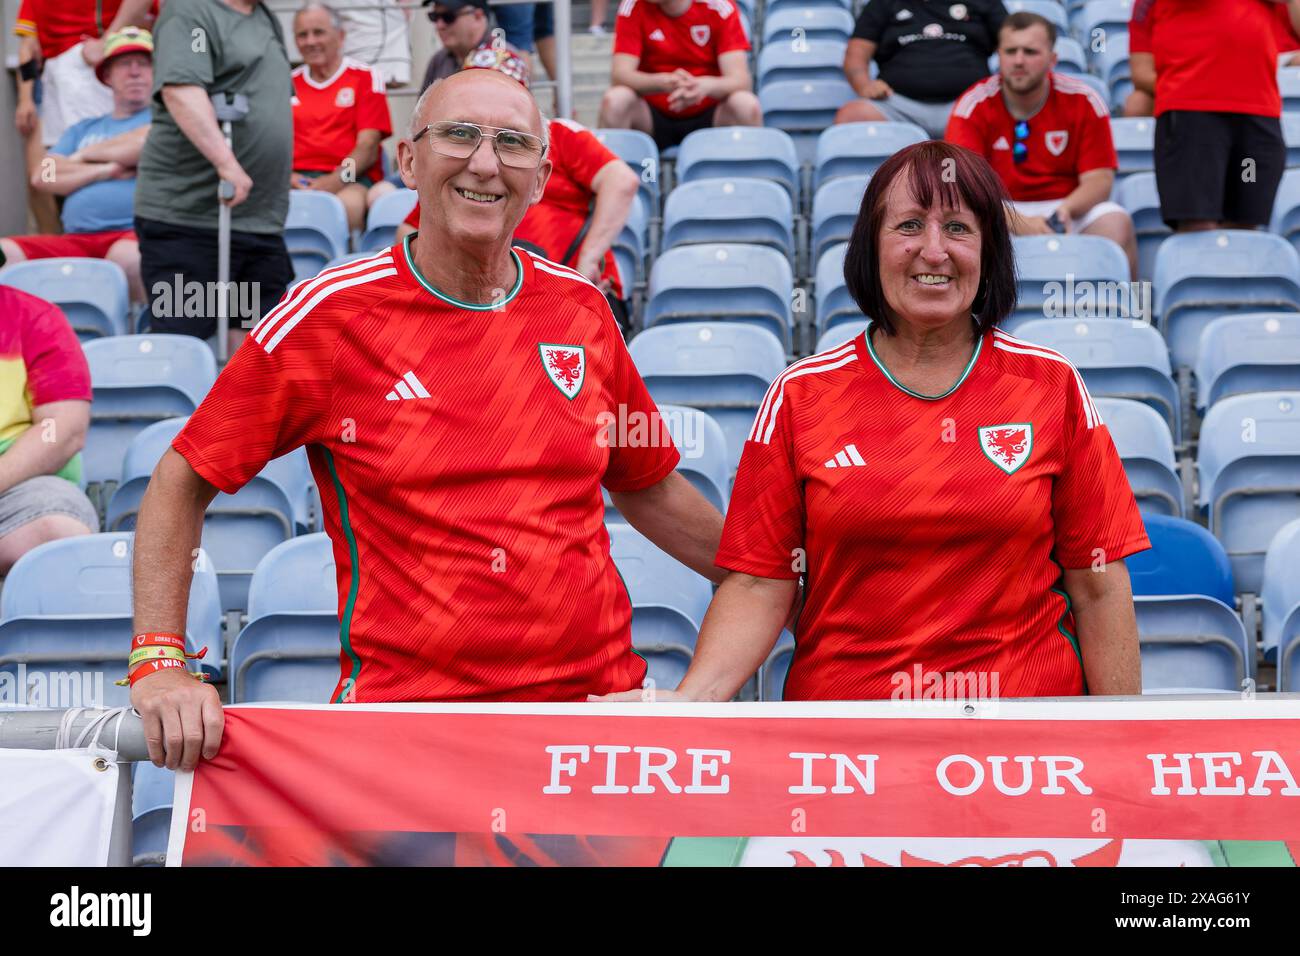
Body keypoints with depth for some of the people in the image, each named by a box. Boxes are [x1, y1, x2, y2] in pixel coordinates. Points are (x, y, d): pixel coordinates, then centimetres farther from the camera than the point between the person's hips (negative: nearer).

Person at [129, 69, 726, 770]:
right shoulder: (328, 315, -5)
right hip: (402, 707, -3)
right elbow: (182, 482, 1)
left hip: (599, 690, 4)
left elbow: (647, 487, 20)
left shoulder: (581, 308, 6)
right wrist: (160, 665, -9)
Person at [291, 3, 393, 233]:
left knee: (349, 205, -37)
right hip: (298, 178, 2)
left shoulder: (365, 78, 10)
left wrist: (333, 181, -15)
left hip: (350, 179, -2)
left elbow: (367, 148, 0)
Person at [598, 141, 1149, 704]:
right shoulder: (798, 396, -2)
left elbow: (1097, 587, -1)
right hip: (839, 704, 0)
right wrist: (692, 696, -21)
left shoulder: (1052, 386, -1)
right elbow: (759, 584, -5)